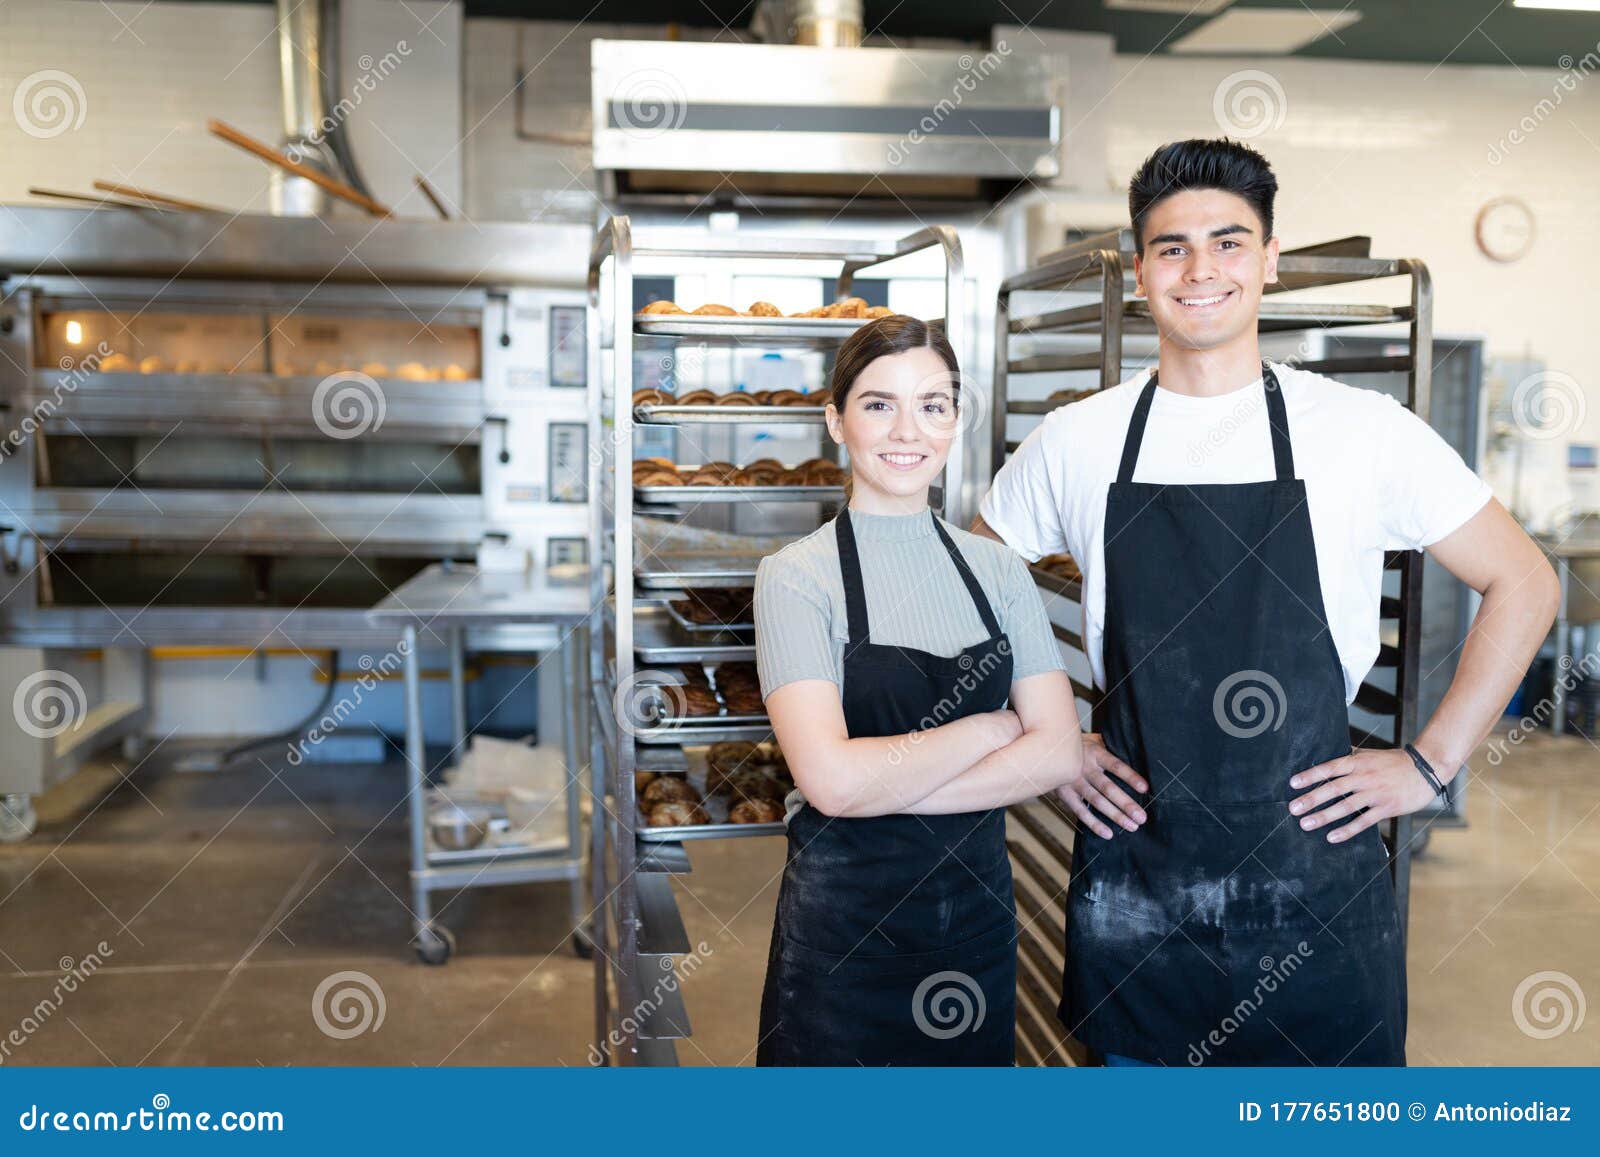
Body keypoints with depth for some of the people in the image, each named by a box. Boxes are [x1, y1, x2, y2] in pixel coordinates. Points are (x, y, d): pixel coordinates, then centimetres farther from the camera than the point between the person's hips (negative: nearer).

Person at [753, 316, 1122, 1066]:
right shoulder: (797, 575, -10)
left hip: (978, 911, 4)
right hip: (845, 920, -4)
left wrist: (885, 783, -16)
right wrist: (990, 729, -11)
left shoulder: (996, 569, 3)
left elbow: (1059, 753, -7)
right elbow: (832, 779, -22)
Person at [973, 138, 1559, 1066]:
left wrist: (1431, 763, -1)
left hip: (1316, 882, -1)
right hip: (1134, 882, 2)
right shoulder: (1076, 442, 0)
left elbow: (1524, 584, 4)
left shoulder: (1364, 430, -4)